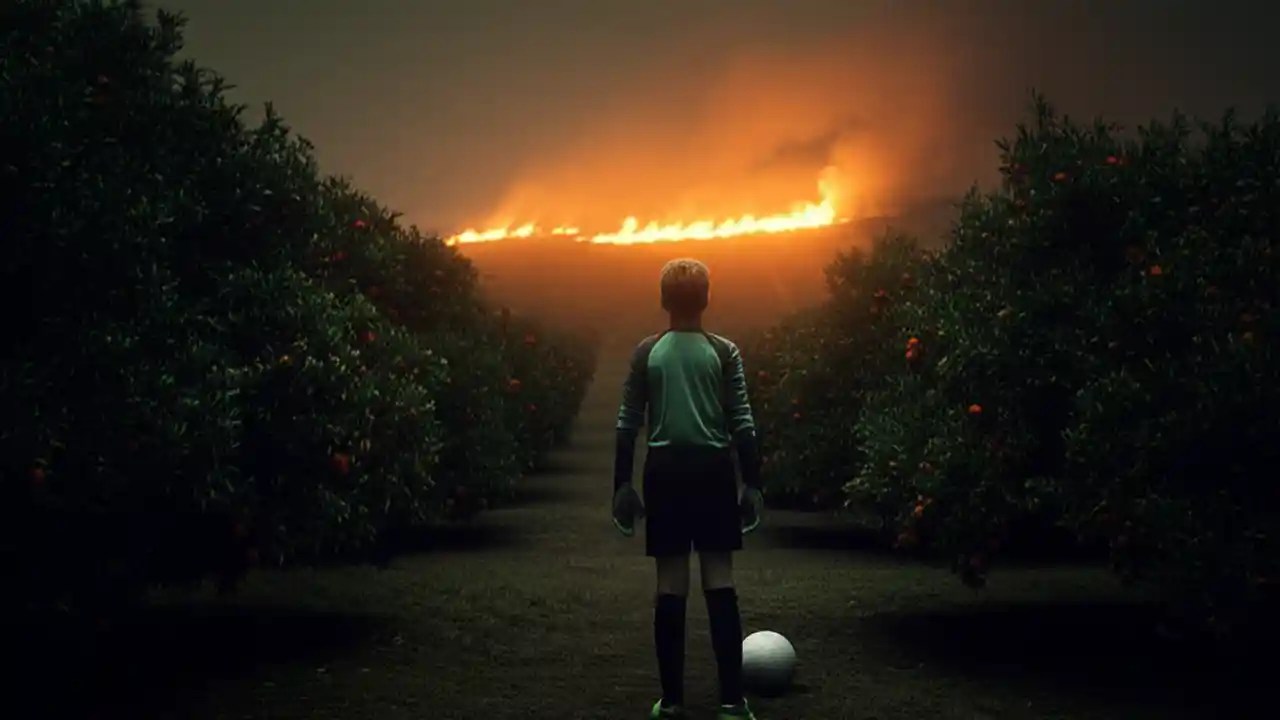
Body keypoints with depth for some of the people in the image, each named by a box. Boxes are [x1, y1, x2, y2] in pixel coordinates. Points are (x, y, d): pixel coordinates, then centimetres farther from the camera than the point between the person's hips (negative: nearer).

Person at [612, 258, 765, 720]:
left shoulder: (646, 352, 2)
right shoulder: (725, 352, 0)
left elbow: (628, 425, 2)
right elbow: (742, 423, -2)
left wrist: (622, 484, 8)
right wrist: (752, 483, 4)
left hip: (665, 469, 1)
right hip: (713, 468, -1)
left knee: (670, 584, 5)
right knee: (720, 582, 3)